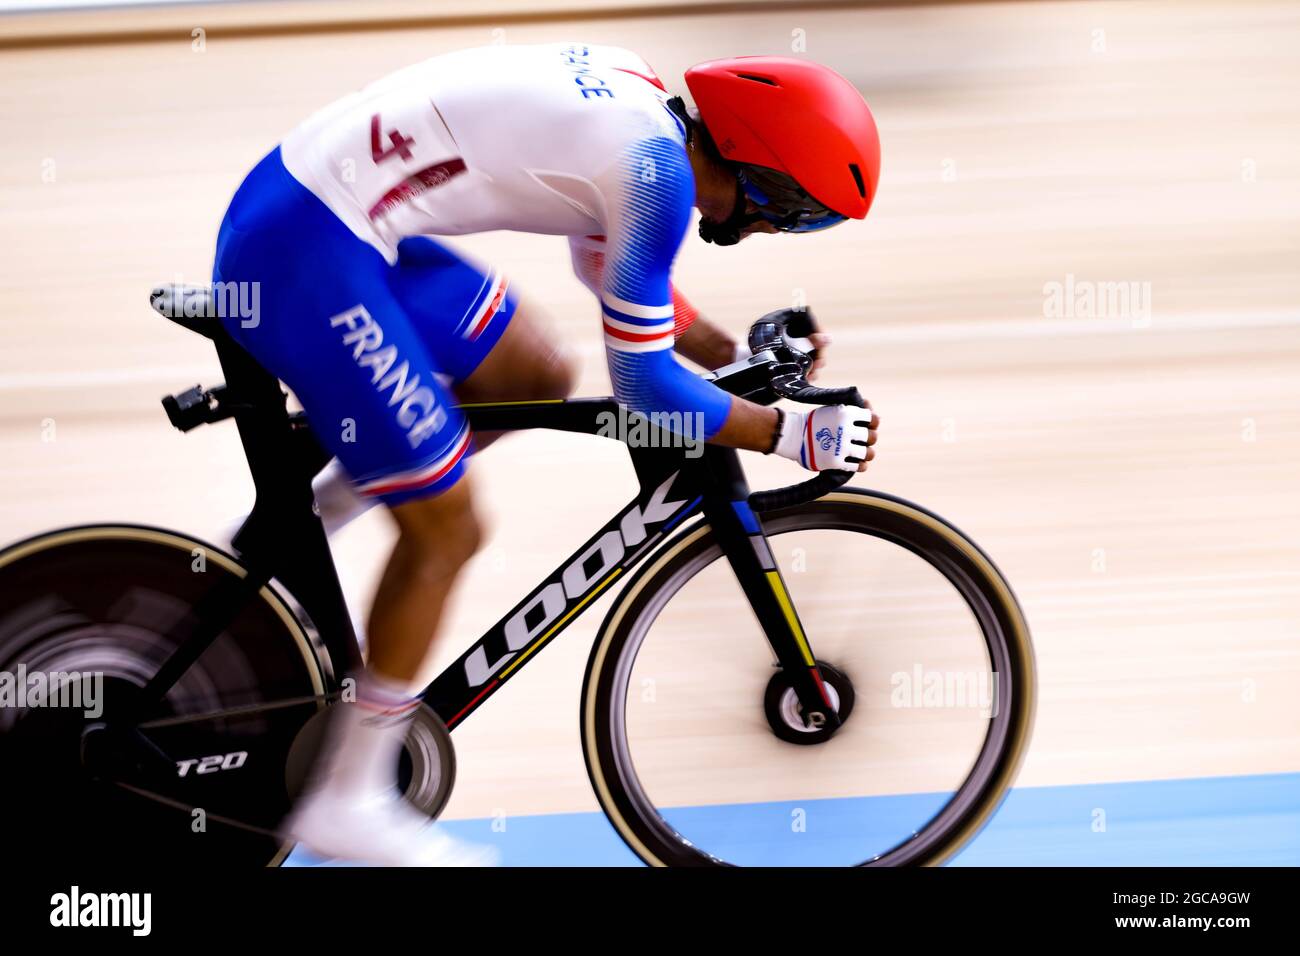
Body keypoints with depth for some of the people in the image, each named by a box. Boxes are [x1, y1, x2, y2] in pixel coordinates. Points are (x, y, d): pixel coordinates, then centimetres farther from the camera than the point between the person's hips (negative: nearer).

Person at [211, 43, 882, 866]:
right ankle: (348, 804, 13)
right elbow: (643, 381, -11)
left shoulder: (639, 104, 11)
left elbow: (607, 261, 28)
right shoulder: (655, 169, -16)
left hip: (303, 200, 10)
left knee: (540, 378, 18)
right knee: (447, 530, -1)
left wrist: (736, 351, 26)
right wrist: (796, 435, -1)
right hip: (303, 251, -10)